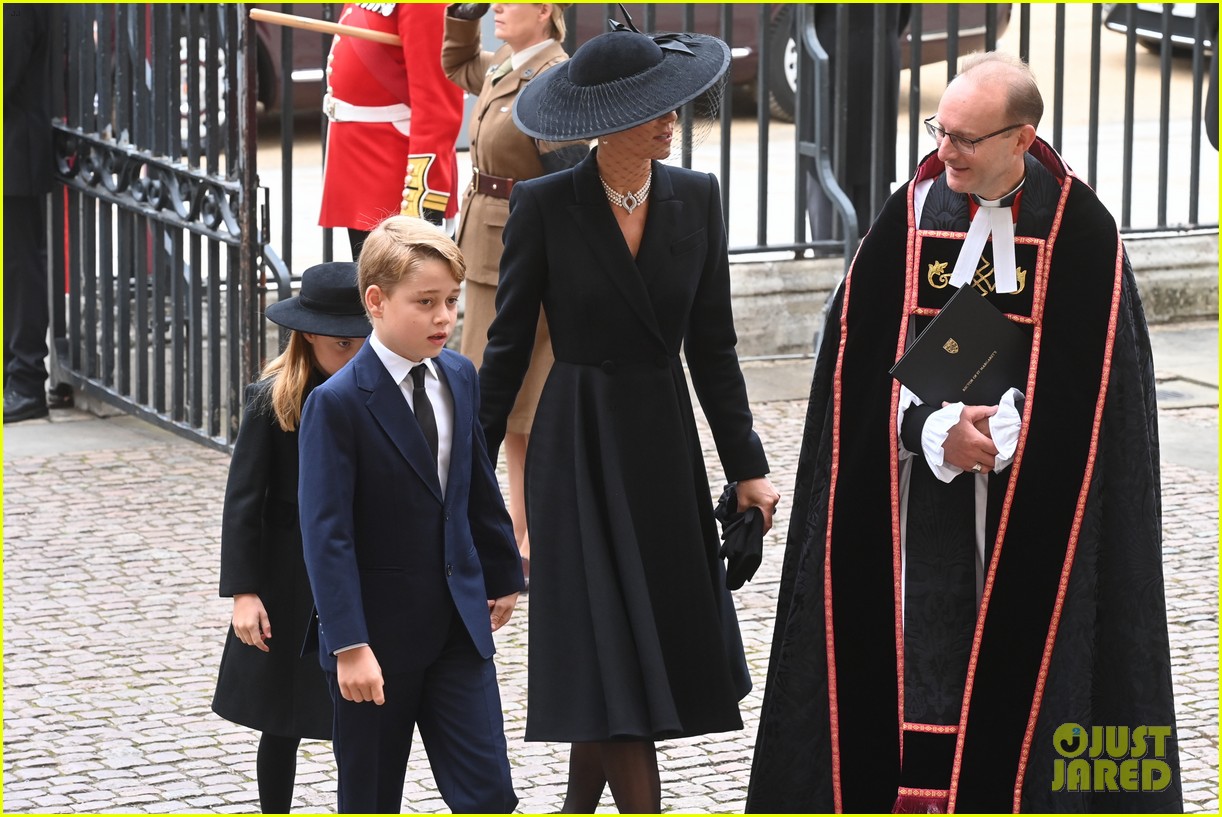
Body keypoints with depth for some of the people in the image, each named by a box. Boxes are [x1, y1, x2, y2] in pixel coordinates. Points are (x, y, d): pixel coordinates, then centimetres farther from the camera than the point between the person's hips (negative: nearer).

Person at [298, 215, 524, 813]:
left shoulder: (459, 377, 4)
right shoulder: (337, 403, -16)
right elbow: (326, 534, -19)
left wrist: (503, 573, 26)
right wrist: (349, 645, -23)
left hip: (457, 623, 5)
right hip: (378, 629, -5)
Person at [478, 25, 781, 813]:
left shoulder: (695, 199, 0)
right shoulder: (544, 206, -10)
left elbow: (713, 346, 5)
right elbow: (508, 345, -3)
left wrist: (747, 466, 2)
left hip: (665, 443, 4)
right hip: (578, 448, -4)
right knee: (613, 656, -6)